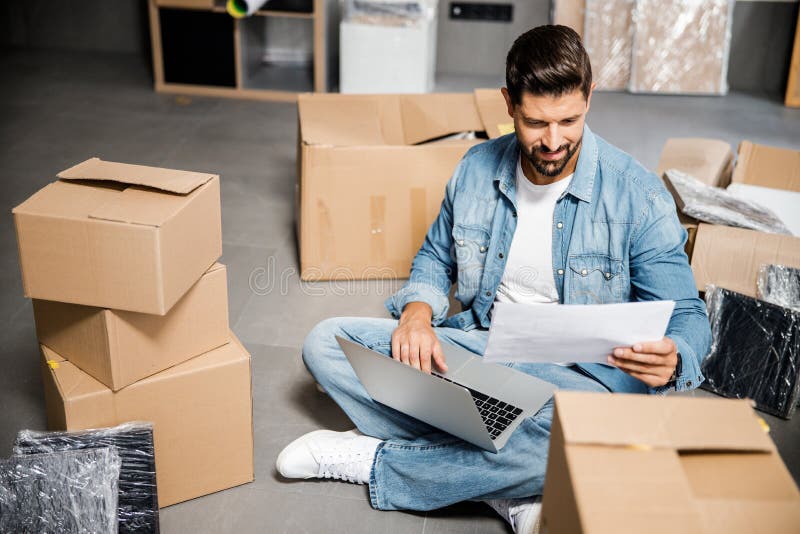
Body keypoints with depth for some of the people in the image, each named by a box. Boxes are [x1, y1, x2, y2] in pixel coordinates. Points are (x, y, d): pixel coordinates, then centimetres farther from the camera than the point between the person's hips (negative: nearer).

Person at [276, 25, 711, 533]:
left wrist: (672, 361, -34)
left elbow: (687, 316, -8)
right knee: (326, 342, -12)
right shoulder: (477, 168, 0)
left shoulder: (638, 194, -12)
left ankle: (372, 461, -17)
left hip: (572, 373, -4)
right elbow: (436, 257, 15)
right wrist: (418, 312, -9)